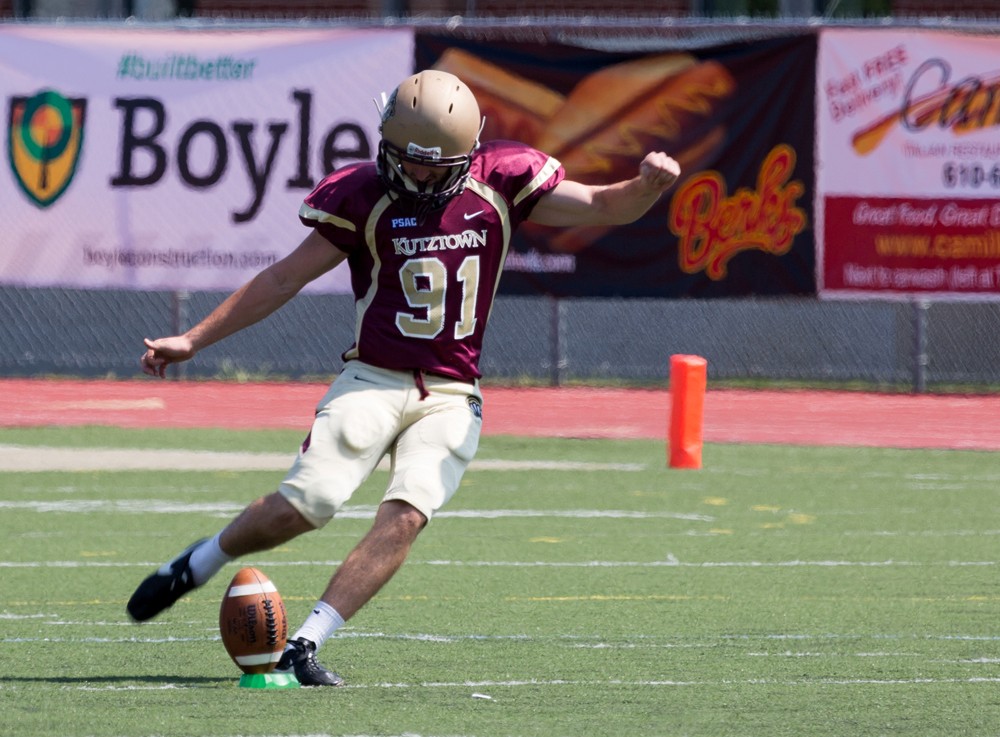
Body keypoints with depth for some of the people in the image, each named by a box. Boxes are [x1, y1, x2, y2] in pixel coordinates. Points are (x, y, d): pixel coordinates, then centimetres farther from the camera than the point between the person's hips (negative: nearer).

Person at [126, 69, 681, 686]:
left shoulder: (500, 184, 1)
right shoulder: (363, 198, -3)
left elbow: (603, 207, 4)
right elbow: (286, 278, 2)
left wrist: (648, 185, -19)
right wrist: (193, 340, 1)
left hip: (451, 396, 2)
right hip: (374, 380, -1)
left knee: (405, 518, -19)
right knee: (298, 508, -14)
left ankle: (305, 646, -15)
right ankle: (196, 566, 14)